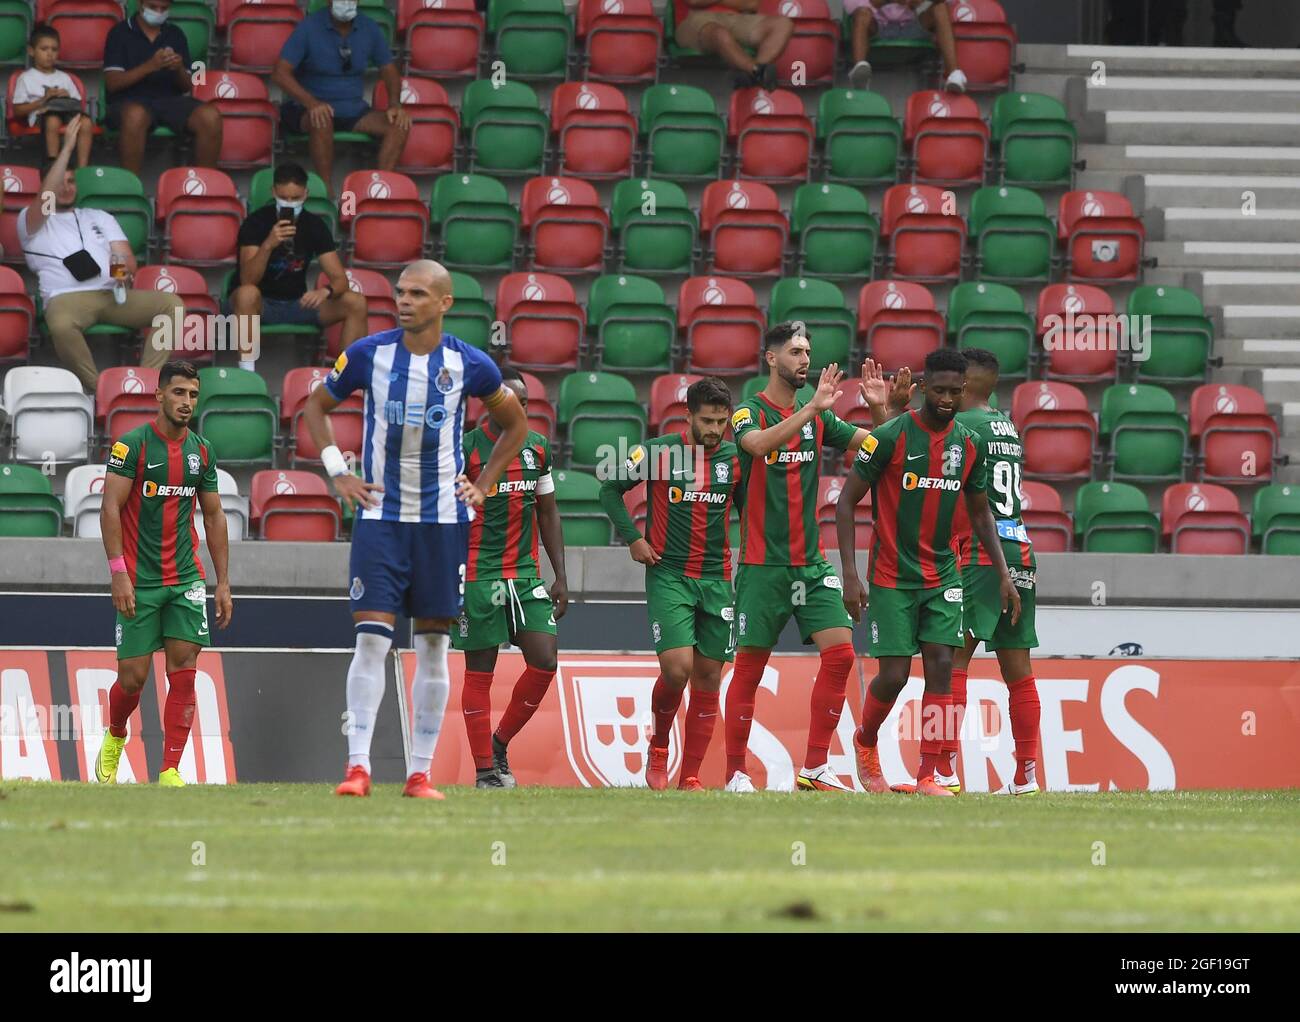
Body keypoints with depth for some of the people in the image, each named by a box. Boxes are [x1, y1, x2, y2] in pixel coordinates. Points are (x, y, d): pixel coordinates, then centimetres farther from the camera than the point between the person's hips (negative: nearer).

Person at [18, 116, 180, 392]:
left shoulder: (99, 218, 29)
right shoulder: (31, 221, 16)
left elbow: (127, 258, 20)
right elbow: (45, 198, -7)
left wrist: (125, 270, -7)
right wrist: (68, 147, -9)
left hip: (112, 294, 4)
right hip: (67, 297, -4)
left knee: (172, 304, -21)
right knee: (61, 325, -43)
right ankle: (97, 389, -27)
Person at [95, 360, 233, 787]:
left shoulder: (201, 451, 8)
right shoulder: (132, 444, -7)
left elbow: (214, 516, 14)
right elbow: (110, 508, -10)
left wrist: (223, 582, 10)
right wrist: (119, 573, -17)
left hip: (186, 576, 4)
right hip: (139, 582, -4)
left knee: (183, 670, -8)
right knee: (133, 676, -1)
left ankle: (170, 771, -6)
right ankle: (114, 738, 30)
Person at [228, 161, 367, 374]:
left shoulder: (315, 226, -4)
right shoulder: (256, 222, -14)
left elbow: (340, 279, -8)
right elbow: (248, 280, -25)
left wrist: (327, 291, -32)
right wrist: (268, 245, -42)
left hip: (298, 304, 4)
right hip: (262, 304, -4)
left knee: (356, 303, -16)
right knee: (247, 293, -39)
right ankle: (246, 372, -38)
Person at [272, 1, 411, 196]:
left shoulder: (370, 29, 5)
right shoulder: (309, 27, -8)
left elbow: (389, 69, 14)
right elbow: (280, 73, -14)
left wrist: (394, 104, -8)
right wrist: (311, 102, -31)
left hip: (354, 110, 4)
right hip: (311, 108, -4)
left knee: (399, 125, -20)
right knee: (321, 122, -39)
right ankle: (327, 194, -34)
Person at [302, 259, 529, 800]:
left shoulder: (469, 365, -2)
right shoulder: (368, 354, -3)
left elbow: (515, 423, 15)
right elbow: (316, 406, 12)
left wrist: (483, 485, 7)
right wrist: (338, 473, 3)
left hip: (443, 518, 1)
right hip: (380, 516, -1)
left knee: (433, 647, 4)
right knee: (371, 638, -10)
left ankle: (420, 773, 9)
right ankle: (358, 767, -11)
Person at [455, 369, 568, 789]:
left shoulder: (537, 447, 9)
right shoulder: (466, 450, -7)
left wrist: (560, 577, 12)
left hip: (526, 573, 5)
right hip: (479, 576, -5)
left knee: (544, 663, -6)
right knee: (479, 672, 0)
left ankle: (499, 743, 14)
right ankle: (485, 770, 6)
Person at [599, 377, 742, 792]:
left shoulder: (735, 458, 4)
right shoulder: (657, 452, -5)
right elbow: (610, 489, 6)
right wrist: (632, 538, -2)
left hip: (717, 579, 3)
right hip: (667, 575, -3)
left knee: (708, 678, 2)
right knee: (677, 668, -17)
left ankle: (690, 777, 8)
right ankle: (659, 747, 10)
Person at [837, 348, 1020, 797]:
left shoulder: (968, 445, 3)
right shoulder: (891, 436, -12)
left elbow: (980, 512, 16)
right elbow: (847, 501, -8)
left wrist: (1003, 574, 8)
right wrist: (850, 574, -15)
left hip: (942, 575, 4)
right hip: (892, 576, -4)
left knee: (941, 666, -8)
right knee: (894, 675, -6)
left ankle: (927, 777, -6)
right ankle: (864, 742, 25)